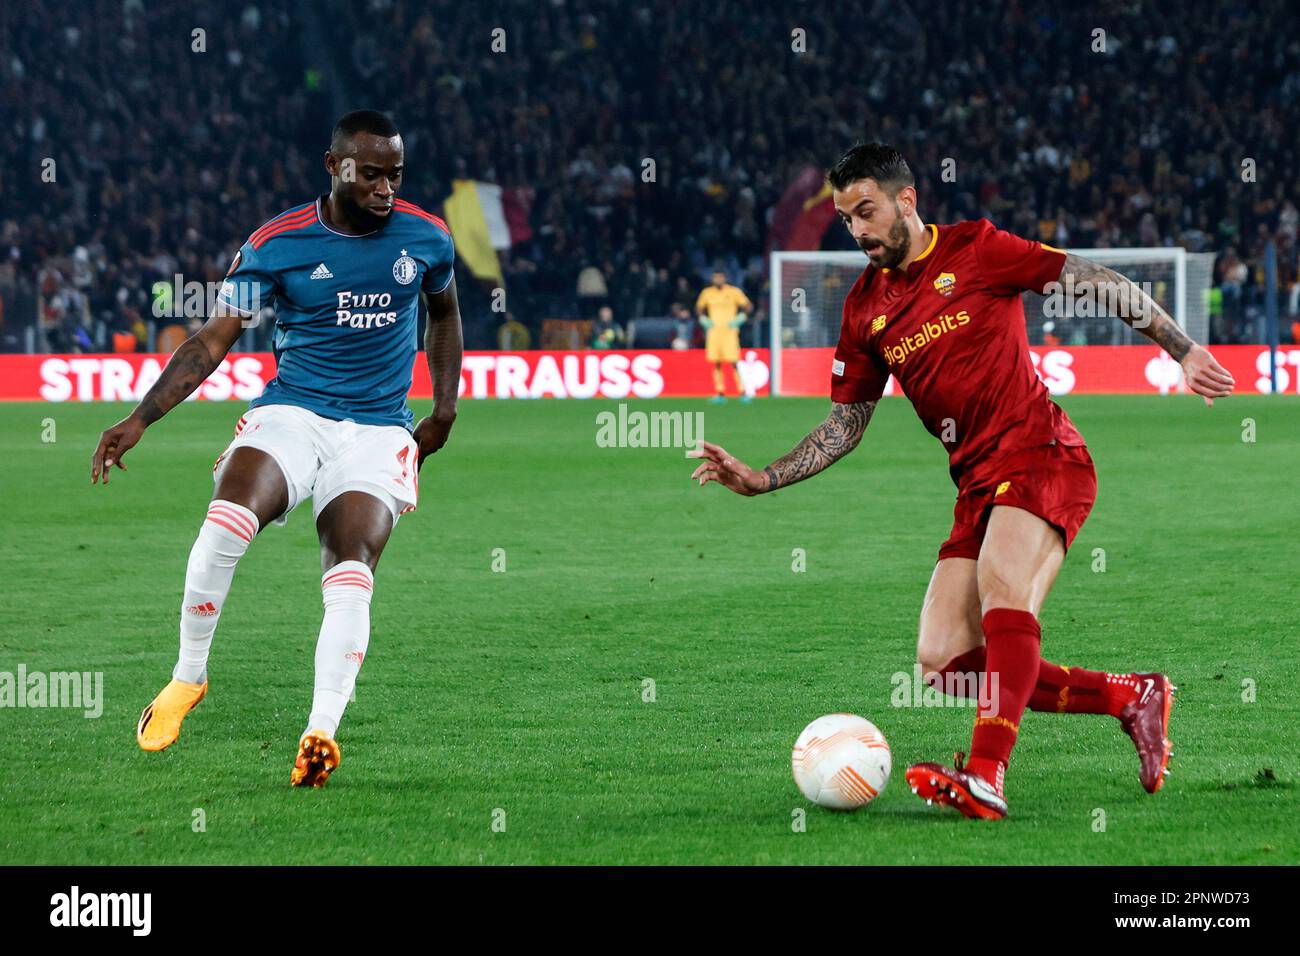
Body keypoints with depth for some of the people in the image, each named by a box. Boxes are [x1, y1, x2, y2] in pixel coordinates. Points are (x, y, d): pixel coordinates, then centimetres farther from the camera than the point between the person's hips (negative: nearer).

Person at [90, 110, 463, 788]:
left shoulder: (426, 239, 4)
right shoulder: (276, 245, -4)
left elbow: (444, 313, 25)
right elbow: (215, 339, -2)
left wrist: (444, 412, 18)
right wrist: (140, 419, -10)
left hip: (378, 430, 1)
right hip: (290, 414, -1)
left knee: (351, 570, -22)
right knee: (226, 524, -28)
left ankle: (320, 734, -29)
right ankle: (187, 678, -7)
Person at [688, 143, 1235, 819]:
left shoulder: (975, 251, -2)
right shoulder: (864, 308, 14)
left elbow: (1099, 283, -2)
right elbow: (845, 425, 20)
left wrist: (1183, 350, -8)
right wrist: (760, 480, 8)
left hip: (1041, 456, -7)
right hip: (977, 484, 7)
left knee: (1003, 593, -32)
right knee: (943, 665, -5)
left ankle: (986, 777, -42)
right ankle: (1132, 696, 5)